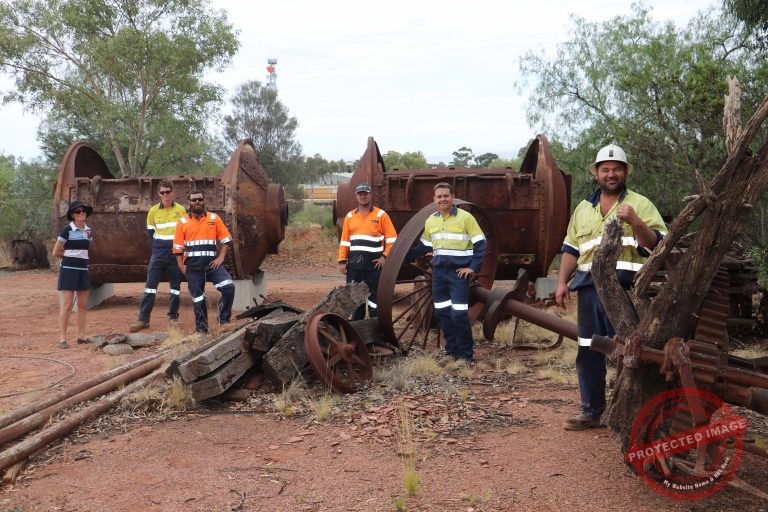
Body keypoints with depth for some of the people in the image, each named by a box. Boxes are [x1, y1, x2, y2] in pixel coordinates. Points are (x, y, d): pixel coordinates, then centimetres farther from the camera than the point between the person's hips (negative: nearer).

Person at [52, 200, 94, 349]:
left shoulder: (88, 231, 9)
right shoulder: (67, 231, -9)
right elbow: (56, 252, -8)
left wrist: (79, 256, 10)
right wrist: (70, 256, 2)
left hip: (83, 270, 6)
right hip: (69, 270, -6)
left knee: (82, 305, 9)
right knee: (66, 305, -6)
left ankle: (81, 336, 16)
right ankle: (62, 338, -3)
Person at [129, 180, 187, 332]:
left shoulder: (181, 210, 0)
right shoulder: (153, 211, 2)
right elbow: (150, 232, 12)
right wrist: (160, 246, 7)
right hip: (158, 254, 1)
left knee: (175, 286, 7)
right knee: (150, 286, -4)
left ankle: (173, 317, 17)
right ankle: (143, 319, -2)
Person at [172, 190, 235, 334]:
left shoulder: (214, 218, 5)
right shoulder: (183, 222, 4)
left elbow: (226, 239, 5)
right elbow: (178, 247, 4)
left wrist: (221, 257, -6)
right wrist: (182, 266, -3)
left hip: (212, 263, 0)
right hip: (192, 266, 0)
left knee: (229, 286, -19)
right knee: (198, 299, 7)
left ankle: (223, 320, -3)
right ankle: (201, 329, 19)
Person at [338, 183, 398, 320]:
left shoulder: (381, 215, 0)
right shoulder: (350, 216, 12)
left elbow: (392, 239, -2)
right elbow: (344, 241, 11)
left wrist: (385, 256, -11)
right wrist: (342, 261, 3)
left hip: (374, 263, -4)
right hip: (354, 263, 4)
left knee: (374, 296, -2)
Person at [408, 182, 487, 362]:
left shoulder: (465, 217, -6)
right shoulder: (430, 220, 10)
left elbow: (480, 243, -6)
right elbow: (425, 246, 22)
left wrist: (473, 267, -13)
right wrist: (406, 256, 18)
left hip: (458, 272, -6)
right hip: (439, 272, 6)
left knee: (458, 314, -9)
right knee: (442, 313, 9)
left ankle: (465, 354, 5)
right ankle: (451, 351, 22)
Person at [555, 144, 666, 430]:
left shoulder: (640, 204, 3)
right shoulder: (584, 208, 18)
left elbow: (657, 244, -7)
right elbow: (571, 249, 19)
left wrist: (634, 221, -21)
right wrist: (562, 281, 9)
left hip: (625, 290, -5)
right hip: (590, 289, 5)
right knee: (588, 353, 9)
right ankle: (591, 412, 21)